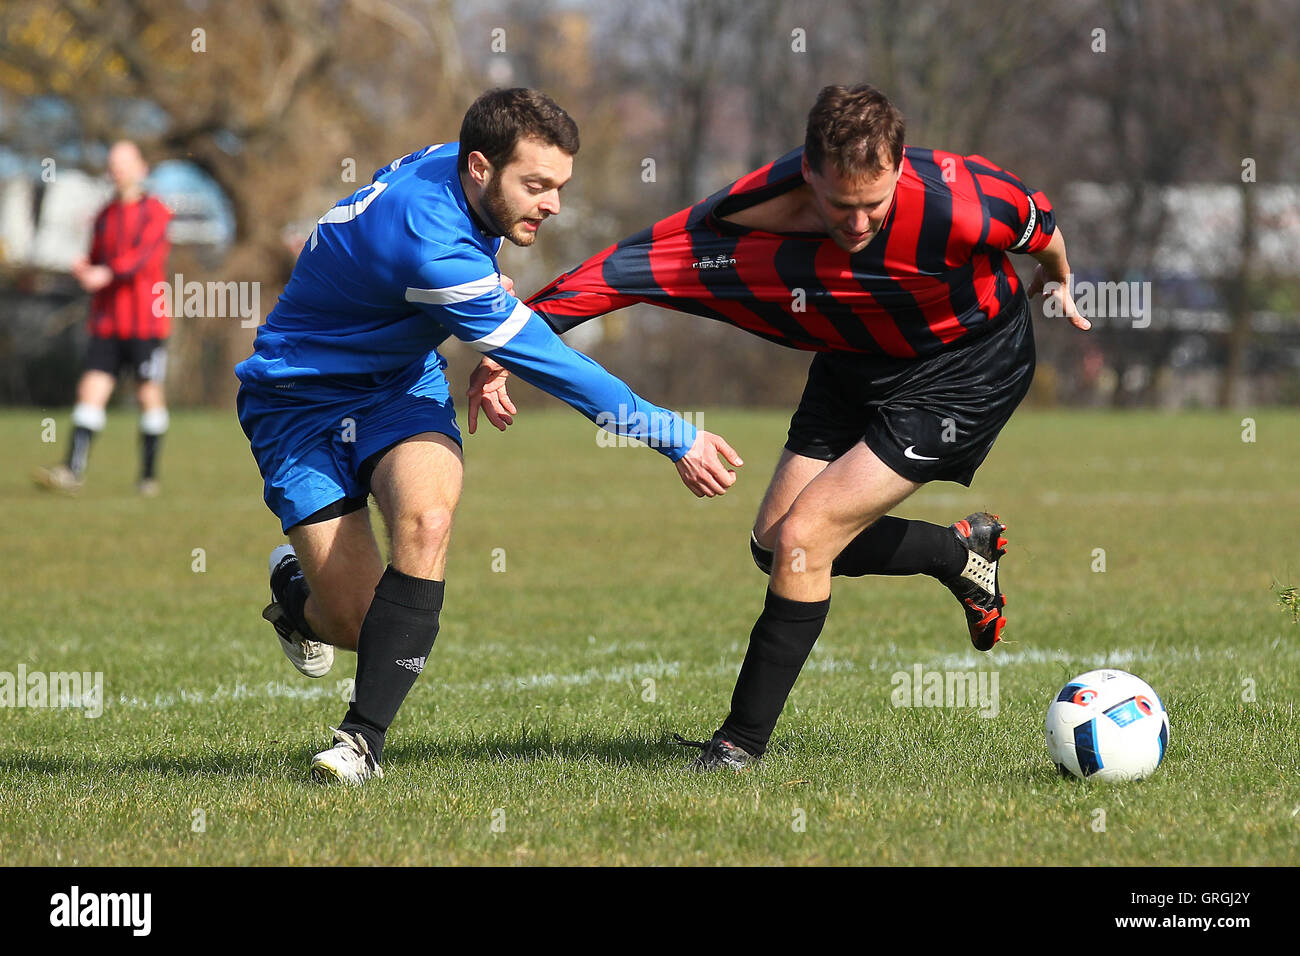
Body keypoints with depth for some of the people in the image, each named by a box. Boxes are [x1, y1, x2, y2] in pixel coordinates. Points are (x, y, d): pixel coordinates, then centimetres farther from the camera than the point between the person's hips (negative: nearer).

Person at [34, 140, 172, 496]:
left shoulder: (155, 212, -3)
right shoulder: (105, 216, 15)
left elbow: (145, 254, -18)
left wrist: (107, 273, -32)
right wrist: (84, 269, -2)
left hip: (147, 322, -5)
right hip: (107, 324, 5)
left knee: (149, 396, 2)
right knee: (91, 390, -7)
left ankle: (149, 476, 12)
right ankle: (73, 472, -14)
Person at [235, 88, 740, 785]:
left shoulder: (448, 163, -8)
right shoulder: (431, 248, -34)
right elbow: (553, 365, -29)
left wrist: (489, 357, 9)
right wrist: (676, 439, -23)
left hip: (400, 387, 7)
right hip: (300, 405, -7)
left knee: (427, 518, -26)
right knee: (357, 623, -11)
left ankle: (363, 739, -21)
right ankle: (295, 591, 28)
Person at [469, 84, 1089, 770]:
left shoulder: (953, 204, -35)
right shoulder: (752, 218, -28)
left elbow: (1036, 224, -12)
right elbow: (627, 267, -22)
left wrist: (1057, 281, 11)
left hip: (968, 367, -5)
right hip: (855, 364, 5)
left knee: (803, 539, -14)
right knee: (775, 543, 9)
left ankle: (744, 741, 1)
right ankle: (963, 551, 32)